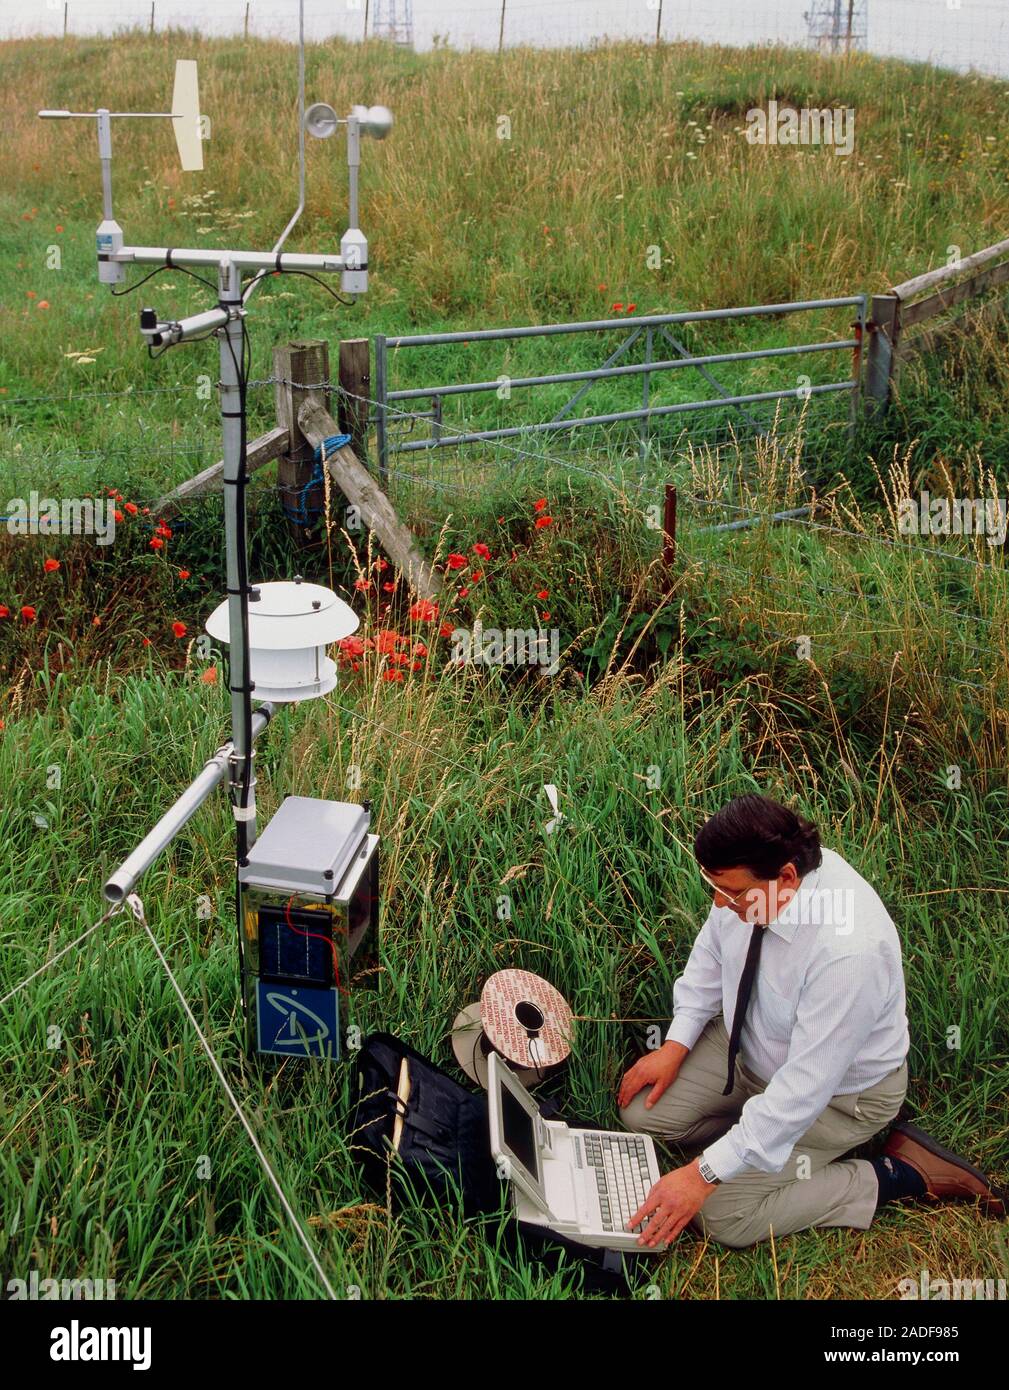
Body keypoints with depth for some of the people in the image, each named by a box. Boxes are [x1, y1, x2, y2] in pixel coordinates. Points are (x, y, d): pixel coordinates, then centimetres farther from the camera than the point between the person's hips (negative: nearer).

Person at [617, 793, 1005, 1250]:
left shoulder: (849, 952, -41)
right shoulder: (752, 873, -21)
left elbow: (804, 1087, -34)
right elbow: (711, 953, 1)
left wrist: (705, 1173, -31)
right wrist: (675, 1046, -4)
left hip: (835, 1088, -6)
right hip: (749, 1042, 7)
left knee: (719, 1215, -10)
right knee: (642, 1112, -2)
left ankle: (900, 1176, 2)